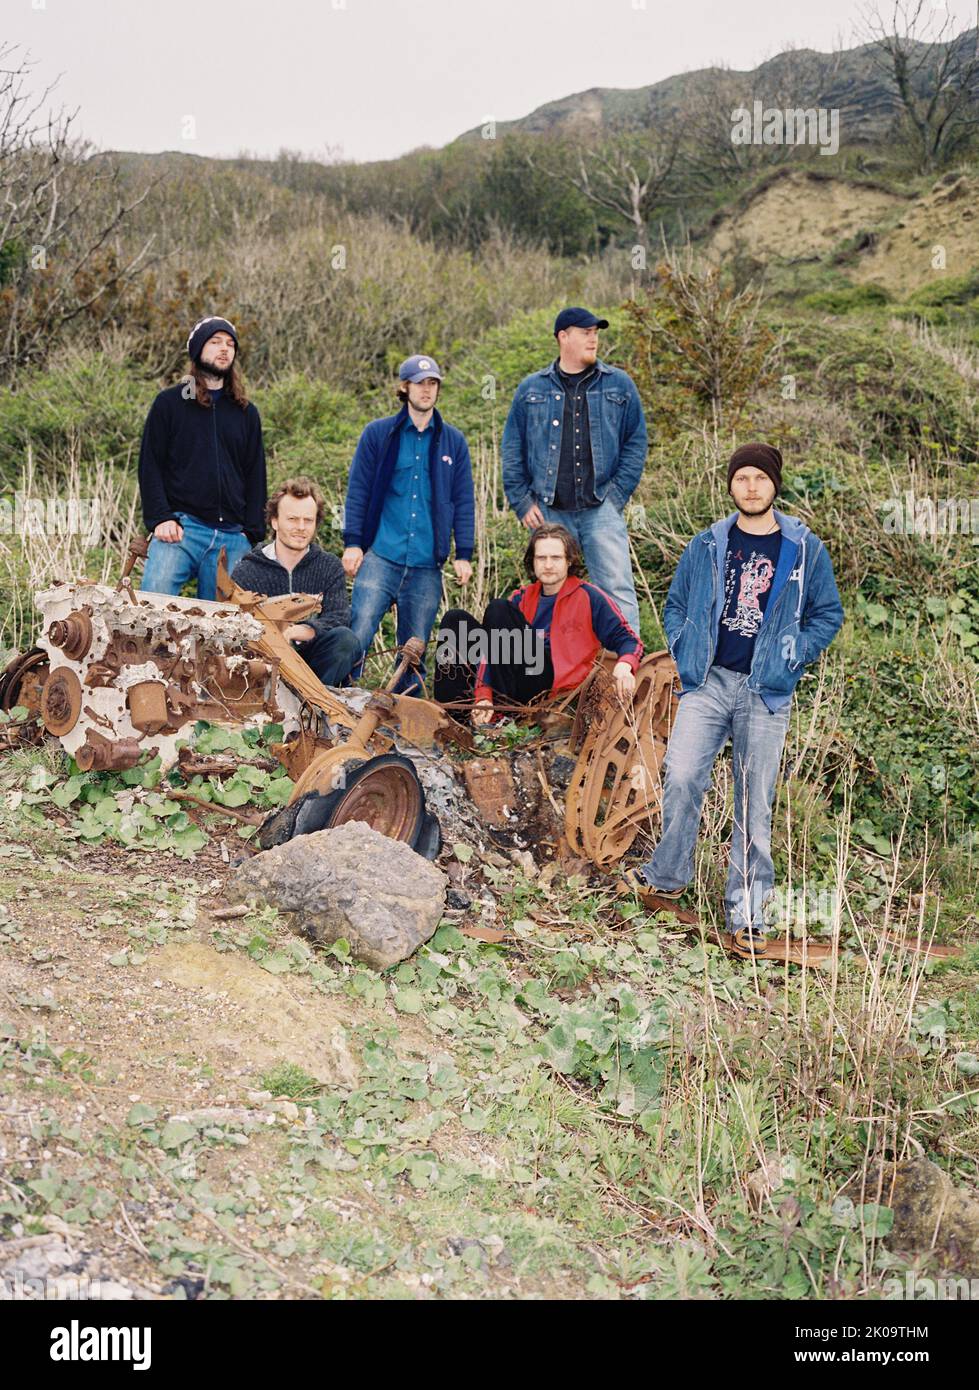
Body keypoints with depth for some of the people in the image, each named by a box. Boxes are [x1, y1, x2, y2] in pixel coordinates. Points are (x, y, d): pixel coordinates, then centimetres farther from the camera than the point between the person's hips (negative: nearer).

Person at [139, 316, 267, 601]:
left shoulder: (246, 412, 19)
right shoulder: (170, 403, 9)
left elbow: (255, 475, 17)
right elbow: (150, 465, 3)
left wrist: (252, 533, 6)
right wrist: (160, 518, -10)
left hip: (232, 537, 3)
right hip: (181, 527, -3)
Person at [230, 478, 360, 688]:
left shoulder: (330, 567, 7)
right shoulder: (246, 572, 3)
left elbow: (339, 617, -9)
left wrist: (308, 630, -32)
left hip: (310, 658, 2)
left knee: (345, 639, -29)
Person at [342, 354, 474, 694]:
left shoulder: (454, 442, 11)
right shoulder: (378, 433, 6)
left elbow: (463, 501, 12)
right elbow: (357, 490, 5)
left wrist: (463, 554, 5)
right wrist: (352, 542, -3)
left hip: (427, 565, 2)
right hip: (380, 556, -2)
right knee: (358, 635, -14)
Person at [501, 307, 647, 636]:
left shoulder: (619, 385, 9)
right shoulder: (531, 389, 11)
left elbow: (636, 442, 8)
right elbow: (512, 450, 11)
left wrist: (617, 494, -2)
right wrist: (522, 501, 3)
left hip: (601, 510, -1)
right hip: (549, 512, 1)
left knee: (617, 589, -8)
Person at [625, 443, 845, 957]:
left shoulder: (805, 549, 4)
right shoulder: (706, 546, 8)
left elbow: (828, 614, 11)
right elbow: (675, 604, 18)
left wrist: (793, 656, -1)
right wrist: (684, 651, 5)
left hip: (766, 692, -1)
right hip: (707, 683, 1)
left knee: (755, 801, 2)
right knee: (682, 778, -14)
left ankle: (746, 912, 10)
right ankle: (667, 875, 9)